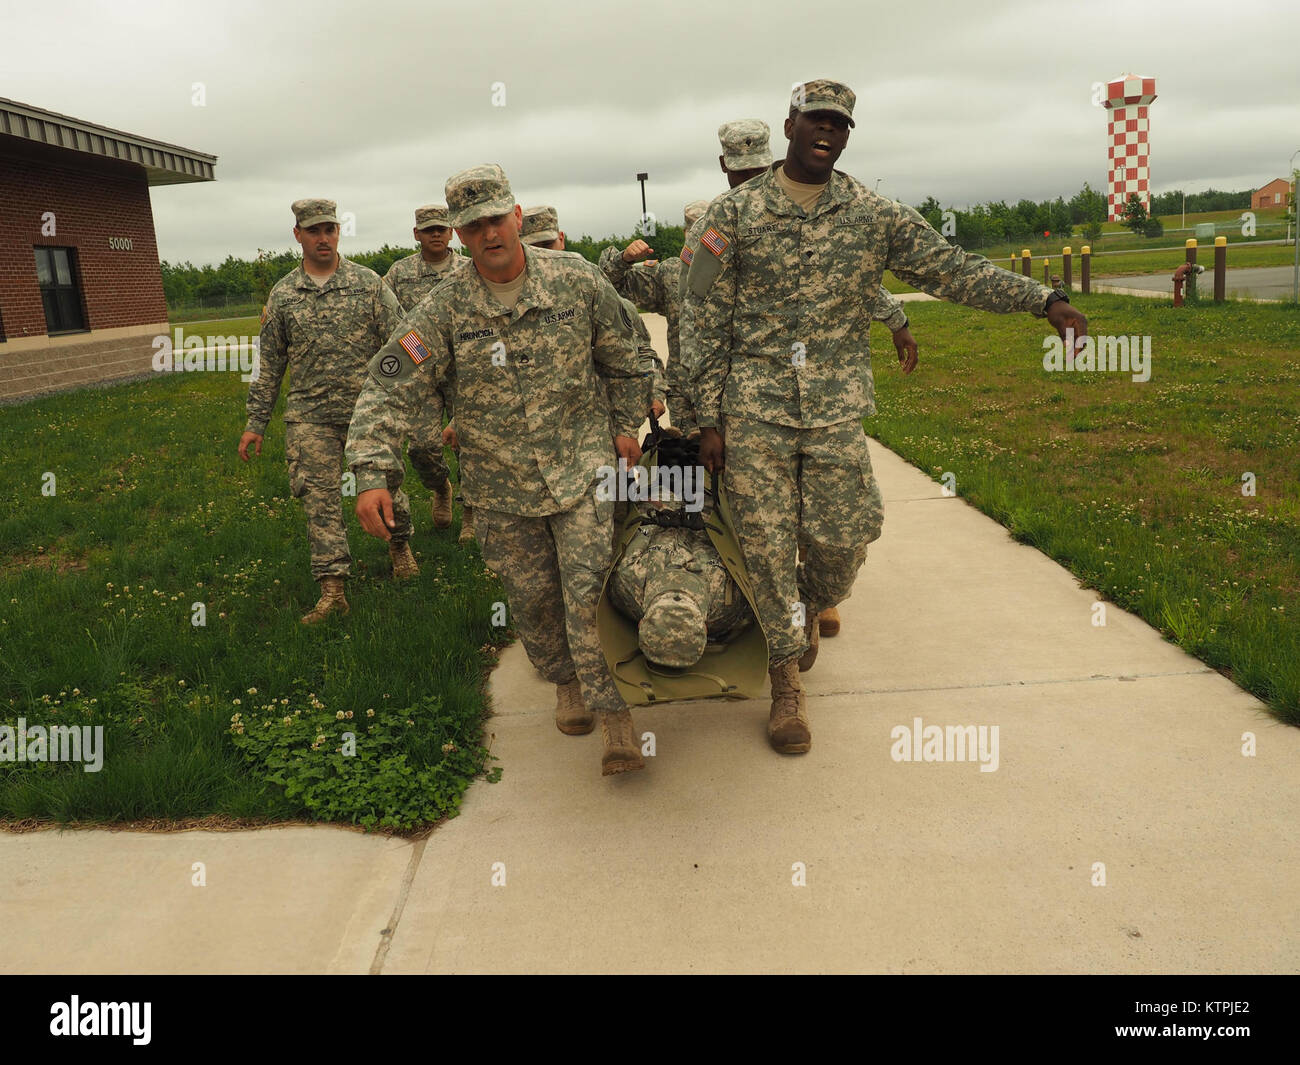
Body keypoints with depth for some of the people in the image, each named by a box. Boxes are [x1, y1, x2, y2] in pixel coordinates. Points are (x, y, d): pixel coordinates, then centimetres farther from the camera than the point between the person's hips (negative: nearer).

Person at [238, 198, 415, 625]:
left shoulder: (369, 283, 1)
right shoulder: (282, 294, 7)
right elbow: (269, 363, 11)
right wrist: (256, 423, 9)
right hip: (310, 416, 1)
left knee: (385, 485, 8)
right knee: (320, 499, -2)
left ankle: (399, 544, 38)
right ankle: (332, 589, 3)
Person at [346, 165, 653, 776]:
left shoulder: (576, 280, -7)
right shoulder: (445, 309, -10)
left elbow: (621, 358, 8)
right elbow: (387, 390, -13)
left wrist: (627, 425, 7)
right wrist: (371, 474, -24)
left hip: (581, 463, -1)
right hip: (501, 481, 2)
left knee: (588, 591, -11)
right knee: (531, 595, 12)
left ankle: (612, 711, 2)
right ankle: (565, 680, 39)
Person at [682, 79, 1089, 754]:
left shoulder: (875, 217, 6)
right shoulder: (733, 213, 1)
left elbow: (952, 270, 8)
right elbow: (704, 321, 0)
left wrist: (1042, 299, 0)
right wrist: (709, 418, -4)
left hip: (837, 413, 2)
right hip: (754, 412, -1)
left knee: (842, 544, 3)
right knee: (768, 545, 1)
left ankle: (806, 615, 38)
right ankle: (786, 678, 18)